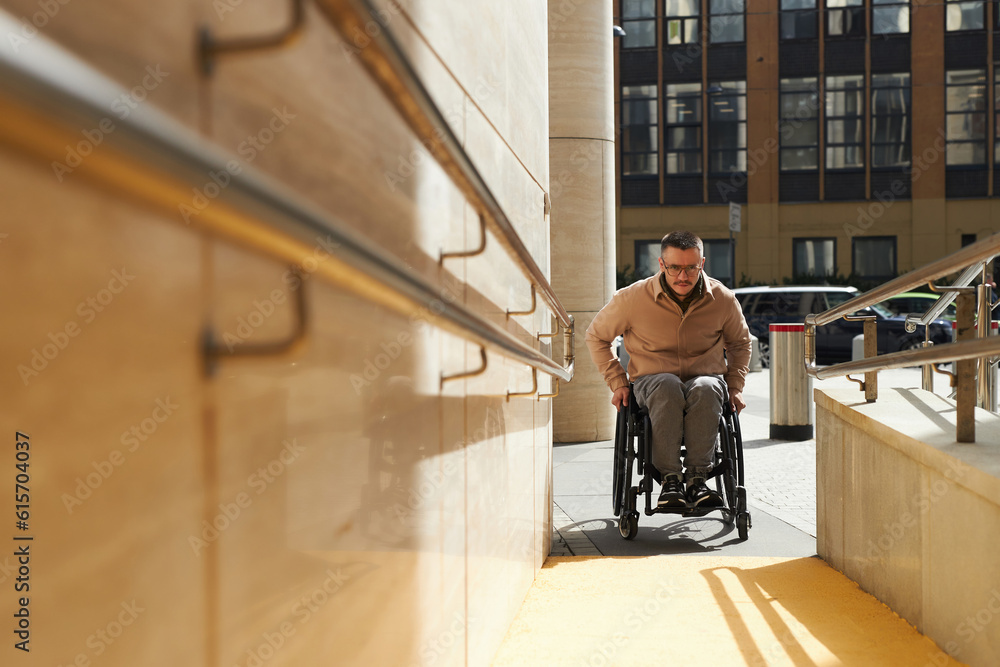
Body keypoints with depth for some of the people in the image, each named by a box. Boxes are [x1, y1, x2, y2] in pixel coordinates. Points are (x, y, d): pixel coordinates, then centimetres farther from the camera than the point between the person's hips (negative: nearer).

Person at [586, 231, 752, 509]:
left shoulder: (723, 299, -1)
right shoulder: (633, 297, -7)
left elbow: (740, 342, 21)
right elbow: (596, 336, 8)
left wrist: (736, 386, 10)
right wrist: (618, 382, 2)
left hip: (706, 378, 1)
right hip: (652, 380, -1)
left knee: (705, 388, -37)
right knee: (668, 387, -38)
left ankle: (697, 478, -32)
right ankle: (670, 479, -34)